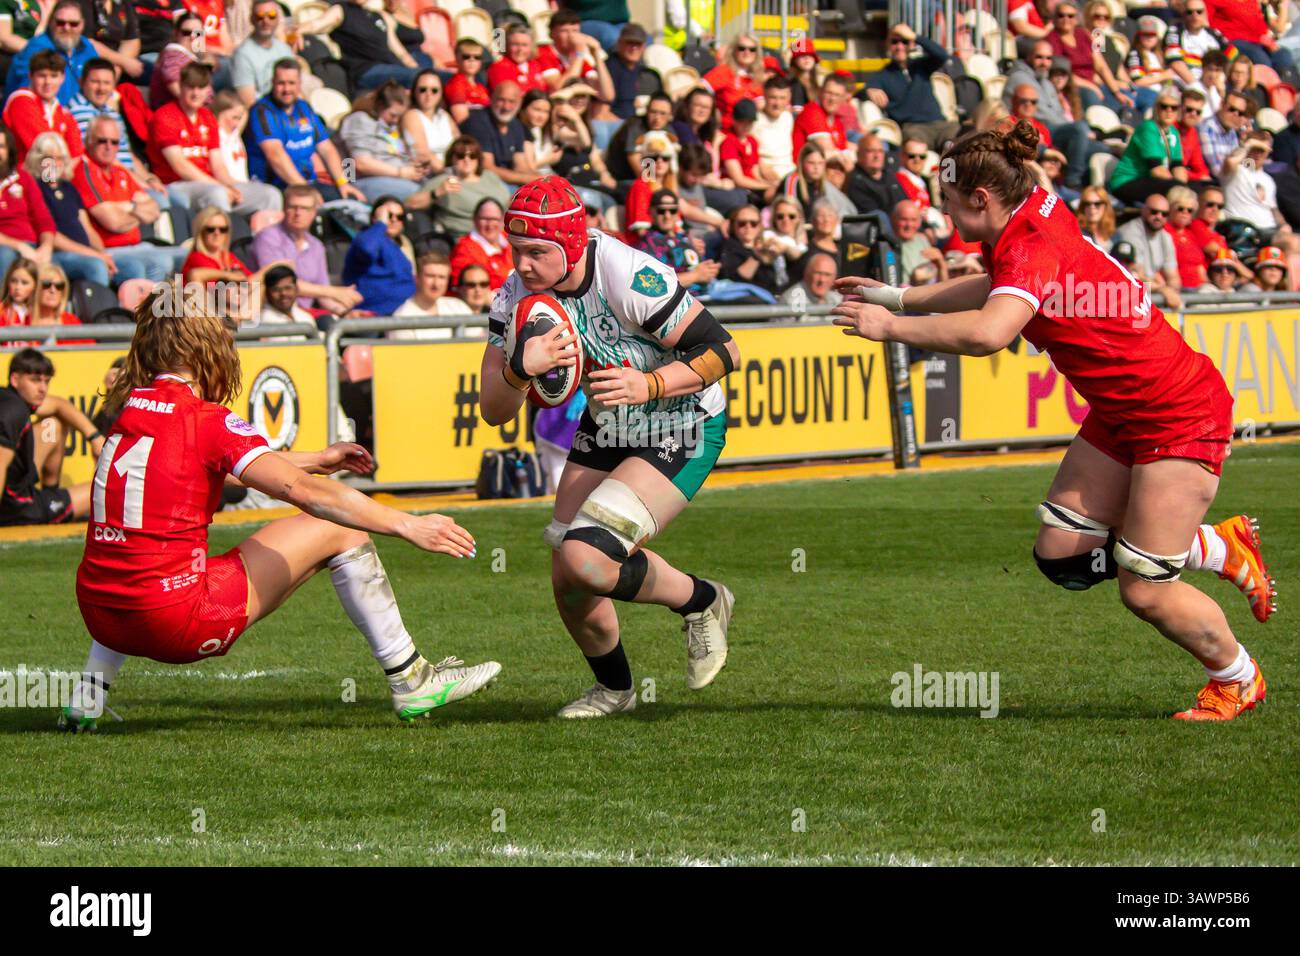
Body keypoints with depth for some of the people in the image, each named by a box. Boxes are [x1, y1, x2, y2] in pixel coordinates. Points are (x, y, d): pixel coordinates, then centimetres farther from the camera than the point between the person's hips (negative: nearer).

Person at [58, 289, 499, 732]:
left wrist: (319, 459, 37)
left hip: (101, 618, 7)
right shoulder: (207, 420, -9)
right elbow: (306, 492, -16)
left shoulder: (131, 408, 12)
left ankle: (89, 692, 29)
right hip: (177, 623, -7)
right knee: (339, 531, 6)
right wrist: (406, 525, -12)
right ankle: (410, 682, 13)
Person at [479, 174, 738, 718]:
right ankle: (614, 688, 34)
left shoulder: (632, 280, -29)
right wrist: (520, 366, -32)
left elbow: (724, 352, -21)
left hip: (682, 435, -7)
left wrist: (650, 385, -33)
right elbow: (494, 412, -11)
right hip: (606, 431, 7)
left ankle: (702, 602, 4)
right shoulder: (518, 296, -11)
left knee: (585, 560, -23)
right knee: (569, 585, 5)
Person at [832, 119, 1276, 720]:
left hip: (1181, 416, -9)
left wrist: (892, 327, -35)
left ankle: (1237, 680, 21)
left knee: (1145, 592, -6)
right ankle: (1223, 548, 21)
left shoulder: (1035, 247, -27)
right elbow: (996, 289, 25)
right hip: (1119, 415, 9)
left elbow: (988, 332, -46)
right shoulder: (1036, 213, 1)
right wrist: (897, 296, 23)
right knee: (1060, 553, 4)